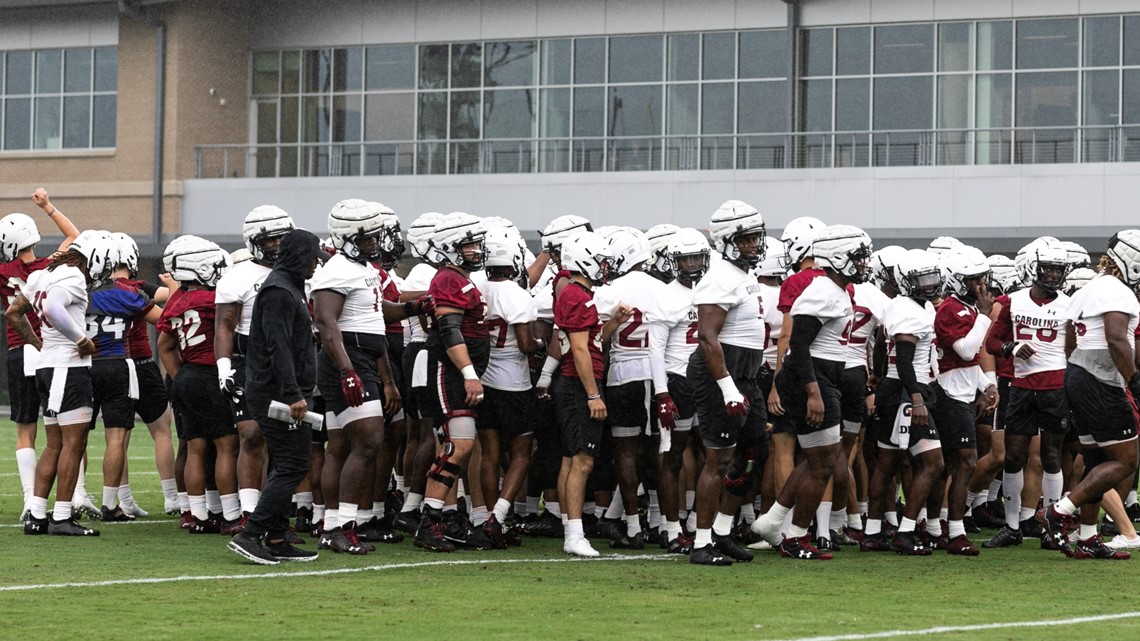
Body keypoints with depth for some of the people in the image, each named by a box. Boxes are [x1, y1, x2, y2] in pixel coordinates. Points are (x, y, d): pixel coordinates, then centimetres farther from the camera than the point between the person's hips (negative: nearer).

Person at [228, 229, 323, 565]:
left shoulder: (288, 287, 20)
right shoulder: (279, 292, -14)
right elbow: (279, 348, -22)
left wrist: (297, 392, 24)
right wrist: (293, 395, -25)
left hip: (276, 393, 11)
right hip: (277, 392, -11)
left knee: (284, 467, 12)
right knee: (292, 466, -11)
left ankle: (276, 540, 15)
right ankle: (250, 534, -14)